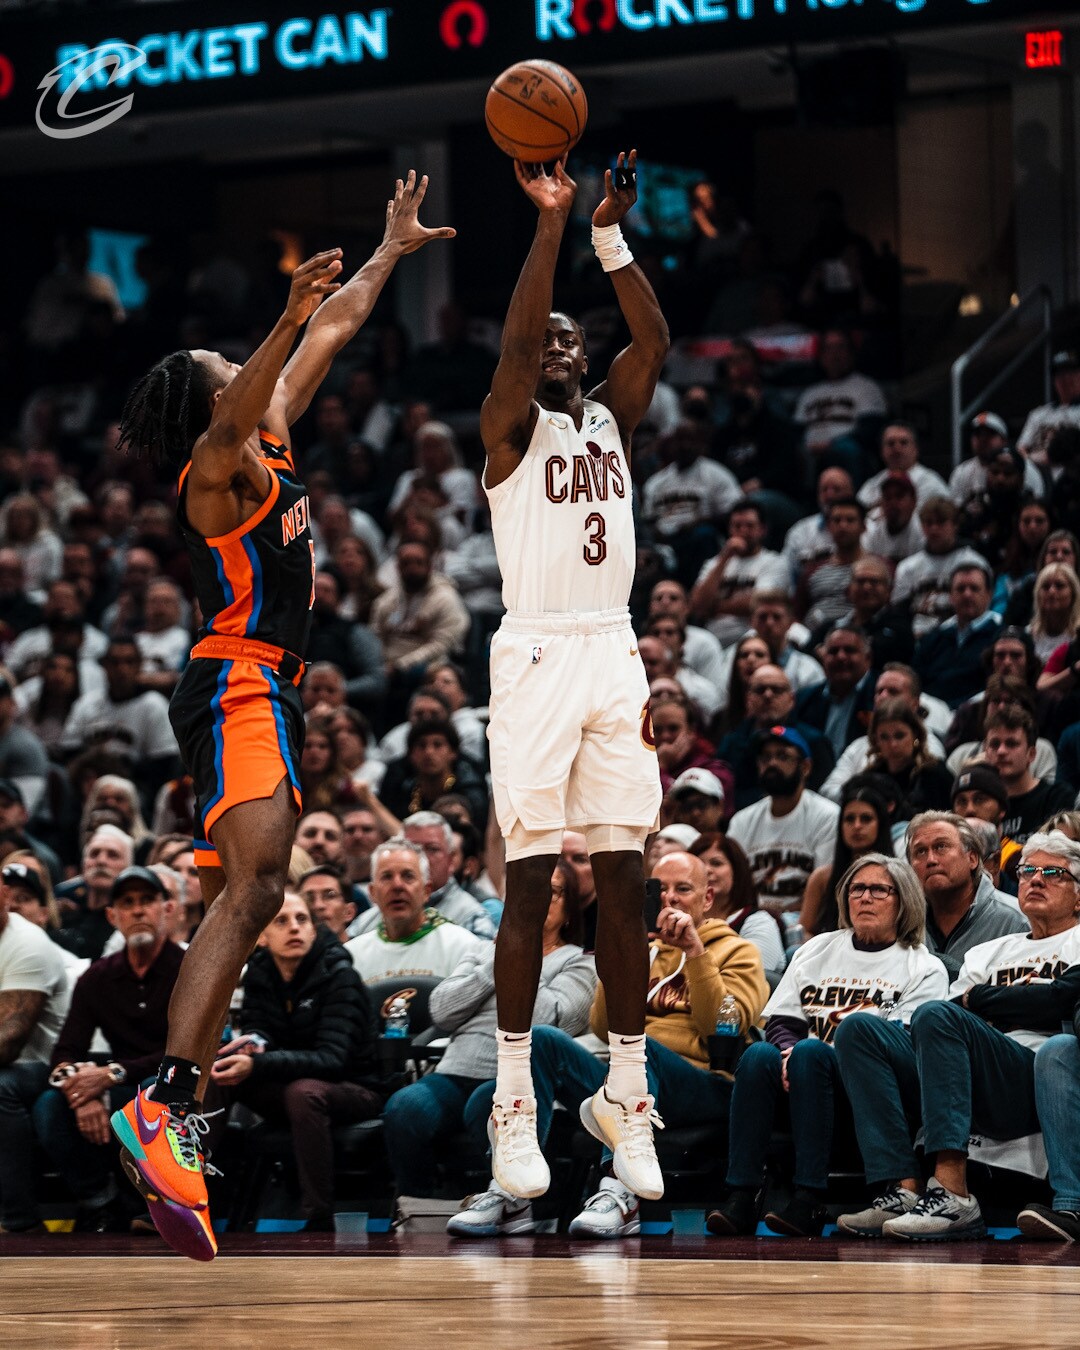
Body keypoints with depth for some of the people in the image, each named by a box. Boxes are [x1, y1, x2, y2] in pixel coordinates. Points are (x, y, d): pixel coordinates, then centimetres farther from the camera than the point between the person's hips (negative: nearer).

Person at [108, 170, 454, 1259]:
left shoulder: (270, 446, 19)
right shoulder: (215, 467, -7)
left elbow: (335, 334, 30)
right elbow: (234, 416, -33)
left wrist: (392, 249, 37)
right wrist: (288, 317, -47)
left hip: (261, 695, 11)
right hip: (238, 686, -11)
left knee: (236, 901, 8)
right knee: (253, 884, -26)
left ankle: (175, 1120, 8)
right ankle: (168, 1103, -39)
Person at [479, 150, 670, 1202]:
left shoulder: (613, 417, 17)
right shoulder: (508, 426, 3)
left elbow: (655, 340, 1)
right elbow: (516, 340, -14)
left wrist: (611, 234, -7)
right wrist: (551, 221, -17)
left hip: (614, 656, 5)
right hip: (536, 653, -5)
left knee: (622, 880, 2)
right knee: (531, 881, -7)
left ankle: (627, 1095, 6)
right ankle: (514, 1103, -4)